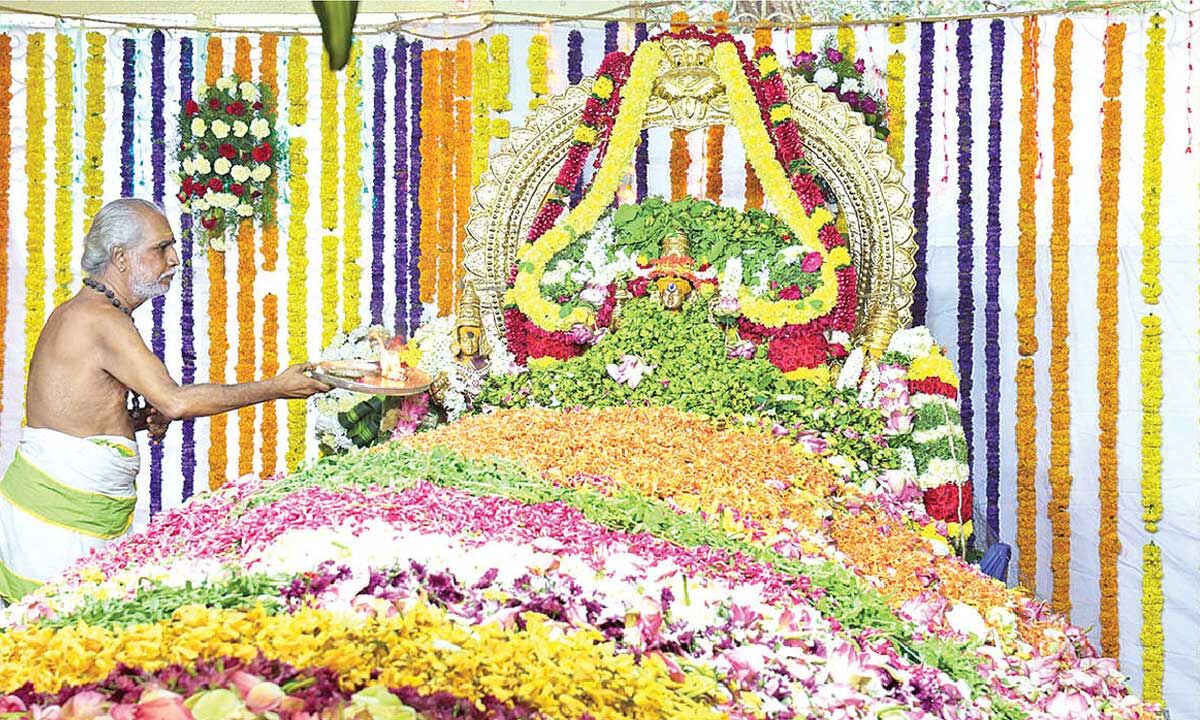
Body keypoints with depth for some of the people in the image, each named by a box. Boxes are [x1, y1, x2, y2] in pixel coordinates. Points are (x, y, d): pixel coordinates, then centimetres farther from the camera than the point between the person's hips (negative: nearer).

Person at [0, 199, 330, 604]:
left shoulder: (74, 313, 16)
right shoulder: (100, 318, -15)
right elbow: (175, 401, -21)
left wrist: (135, 421, 4)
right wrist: (275, 388, -14)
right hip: (60, 507, -9)